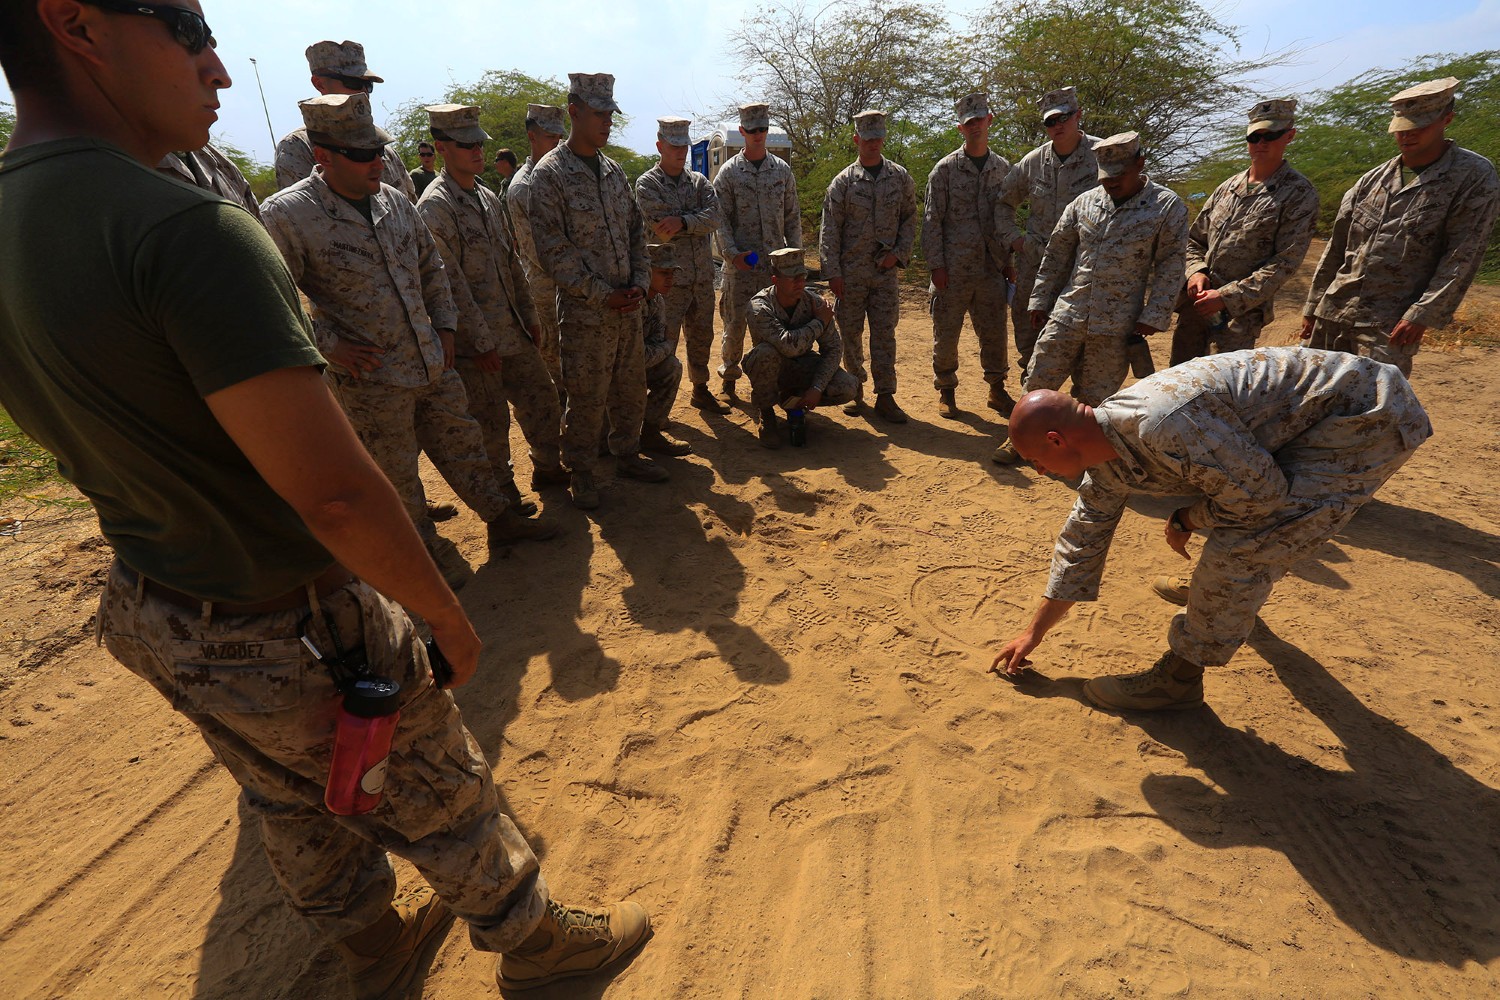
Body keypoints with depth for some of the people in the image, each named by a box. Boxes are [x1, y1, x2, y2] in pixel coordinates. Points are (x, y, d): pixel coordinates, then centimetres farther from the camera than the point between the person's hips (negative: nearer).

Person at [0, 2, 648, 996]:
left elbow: (106, 447, 11)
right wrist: (447, 615, -16)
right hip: (297, 630, -8)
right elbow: (334, 495, -30)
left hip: (155, 616, 8)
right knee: (442, 800, 16)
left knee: (302, 811, 27)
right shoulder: (187, 229, -27)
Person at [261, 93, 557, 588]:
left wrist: (445, 326, 9)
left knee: (462, 445, 17)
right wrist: (329, 345, -14)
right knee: (396, 477, 10)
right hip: (371, 380, -5)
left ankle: (502, 517, 33)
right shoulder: (286, 214, -13)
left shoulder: (394, 200, 5)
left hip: (434, 363, 5)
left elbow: (431, 268, 16)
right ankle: (427, 552, 29)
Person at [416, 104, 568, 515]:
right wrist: (482, 341, -18)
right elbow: (450, 281, -17)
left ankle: (548, 467, 35)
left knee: (542, 399, 15)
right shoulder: (434, 206, -13)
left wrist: (529, 316, 13)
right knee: (491, 420, 4)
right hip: (476, 340, -7)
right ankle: (503, 493, 22)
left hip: (514, 331, 8)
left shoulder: (488, 197, 13)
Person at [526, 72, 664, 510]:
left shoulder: (613, 169, 12)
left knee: (631, 388, 14)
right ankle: (580, 473, 18)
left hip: (627, 306, 6)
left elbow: (636, 229, 15)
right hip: (585, 310, -6)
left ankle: (627, 456, 32)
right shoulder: (548, 174, -8)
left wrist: (639, 281, 0)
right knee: (587, 398, 1)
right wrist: (602, 294, -15)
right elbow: (553, 251, -13)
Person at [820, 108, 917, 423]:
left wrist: (899, 253, -3)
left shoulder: (900, 177, 8)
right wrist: (832, 272, -9)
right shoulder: (843, 181, 2)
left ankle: (885, 397, 3)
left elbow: (910, 218, 12)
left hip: (886, 270, 1)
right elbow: (829, 230, -2)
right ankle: (855, 389, 22)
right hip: (851, 270, -1)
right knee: (850, 331, 5)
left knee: (884, 332, -1)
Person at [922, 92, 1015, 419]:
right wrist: (936, 264, -11)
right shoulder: (945, 168, 0)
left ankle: (997, 390, 23)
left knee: (994, 333, 8)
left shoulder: (1004, 169, 11)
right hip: (953, 269, -3)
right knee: (946, 334, 2)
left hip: (991, 269, 3)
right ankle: (946, 391, 18)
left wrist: (1008, 263, 10)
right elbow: (931, 220, -3)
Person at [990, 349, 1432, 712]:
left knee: (1242, 543, -19)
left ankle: (1180, 676, -3)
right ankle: (1232, 599, 53)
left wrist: (1187, 520, -7)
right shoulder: (1104, 453, -3)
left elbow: (1260, 494, -26)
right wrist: (1034, 632, 12)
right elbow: (1081, 541, 6)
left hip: (1370, 417, -9)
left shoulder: (1163, 426, -35)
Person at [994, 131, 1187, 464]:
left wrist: (1153, 317, -10)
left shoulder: (1168, 206, -2)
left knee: (1093, 397, 7)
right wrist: (1040, 300, 10)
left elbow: (1170, 267, -3)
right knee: (1038, 380, 5)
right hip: (1067, 313, 3)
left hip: (1116, 324, -2)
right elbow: (1057, 253, 12)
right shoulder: (1085, 202, 6)